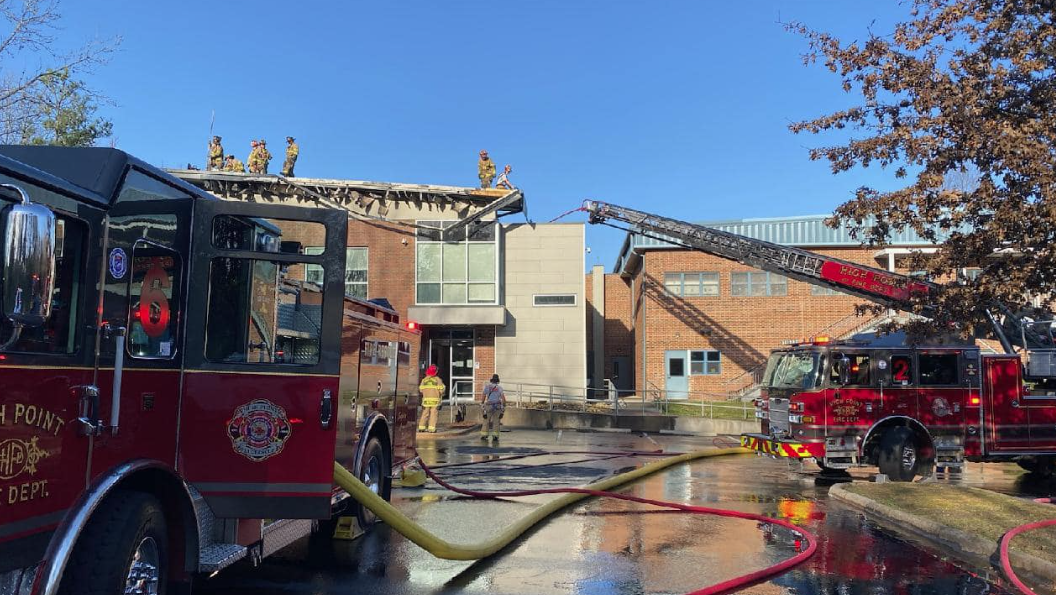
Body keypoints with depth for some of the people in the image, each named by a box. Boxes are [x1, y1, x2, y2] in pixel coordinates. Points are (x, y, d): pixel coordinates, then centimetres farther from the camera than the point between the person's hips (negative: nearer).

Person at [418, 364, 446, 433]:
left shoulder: (424, 380, 5)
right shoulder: (438, 379, -5)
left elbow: (421, 389, 6)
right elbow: (442, 389, -7)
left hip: (426, 399, 3)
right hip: (435, 399, -3)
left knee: (425, 413, 10)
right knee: (434, 414, -2)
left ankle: (421, 427, 9)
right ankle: (431, 428, -7)